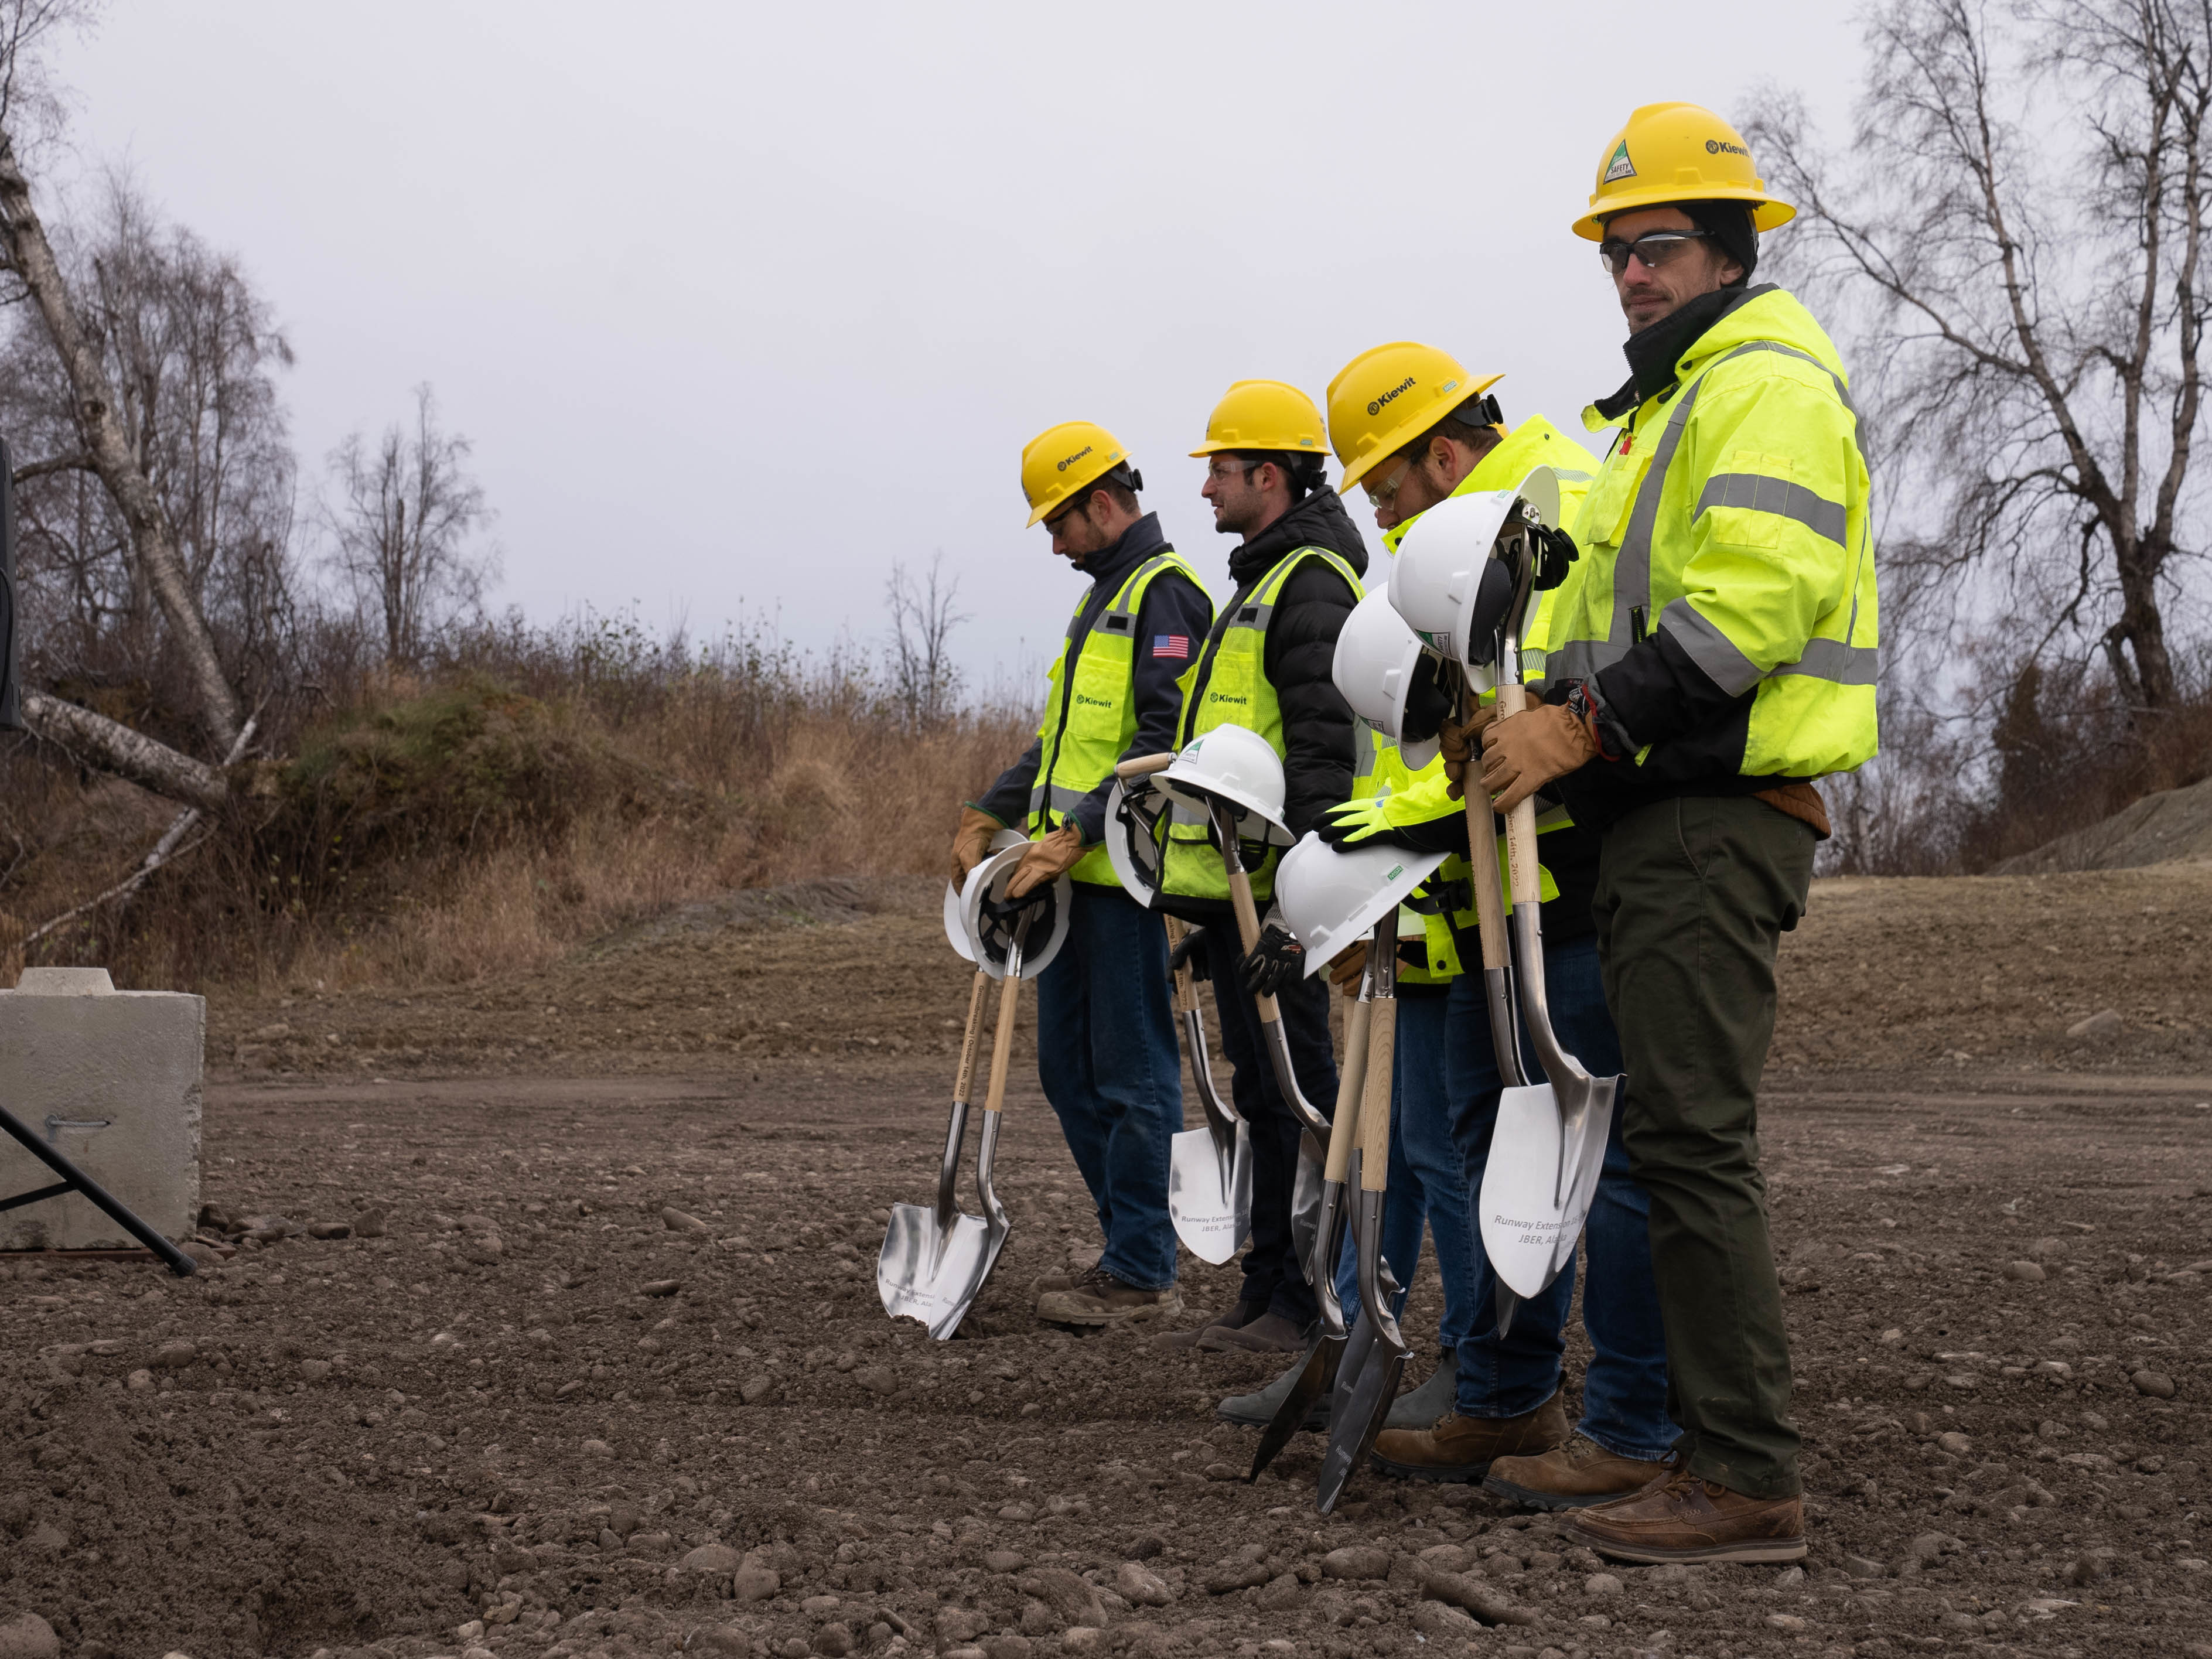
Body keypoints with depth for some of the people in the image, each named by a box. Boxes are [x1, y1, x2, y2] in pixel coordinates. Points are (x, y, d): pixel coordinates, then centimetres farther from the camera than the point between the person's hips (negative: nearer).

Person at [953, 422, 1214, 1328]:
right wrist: (988, 816, 14)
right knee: (1069, 1070, 13)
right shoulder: (1099, 598, 22)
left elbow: (1164, 736, -20)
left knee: (1132, 1074, -5)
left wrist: (1078, 834, -24)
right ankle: (1129, 1250, 22)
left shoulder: (1165, 592, -9)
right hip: (1071, 876, 10)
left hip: (1123, 875, -10)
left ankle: (1141, 1275, 1)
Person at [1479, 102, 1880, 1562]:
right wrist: (1559, 724, 15)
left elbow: (1754, 598, -22)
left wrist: (1588, 723, -22)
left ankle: (1749, 1484, -11)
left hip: (1717, 817, -11)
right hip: (1667, 810, 11)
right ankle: (1714, 1446, 17)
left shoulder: (1768, 383, -8)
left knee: (1694, 1139, -13)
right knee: (1676, 1134, 11)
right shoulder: (1674, 400, 25)